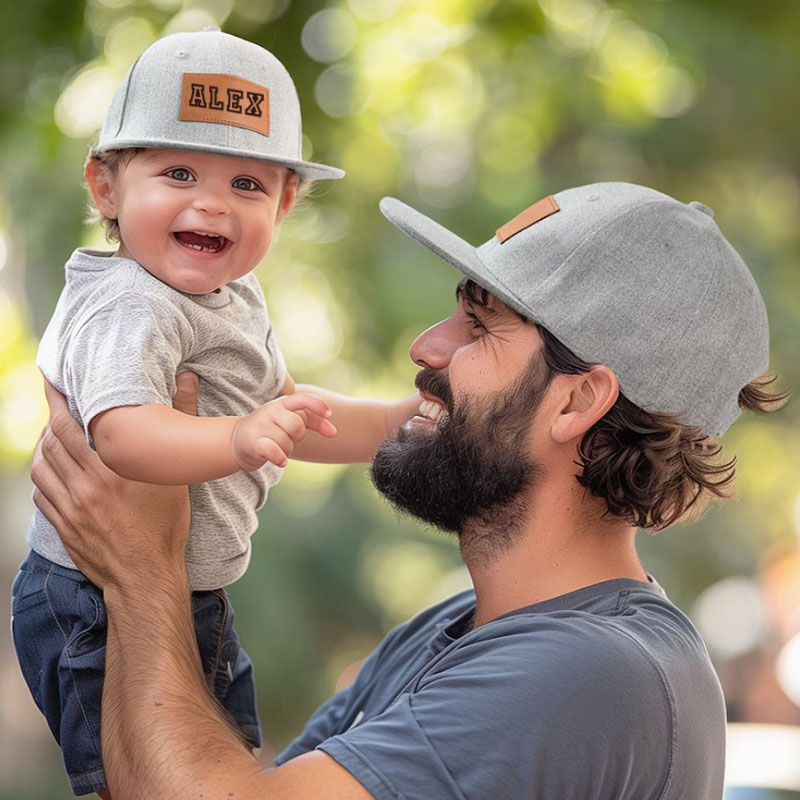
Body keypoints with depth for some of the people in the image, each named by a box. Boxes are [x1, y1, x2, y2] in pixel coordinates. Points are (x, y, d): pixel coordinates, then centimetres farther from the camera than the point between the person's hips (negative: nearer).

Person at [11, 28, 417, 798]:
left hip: (194, 599, 10)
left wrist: (407, 420, 8)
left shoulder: (232, 295, 7)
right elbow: (120, 430, -44)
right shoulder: (129, 306, -26)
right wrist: (238, 439, -61)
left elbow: (287, 413, 17)